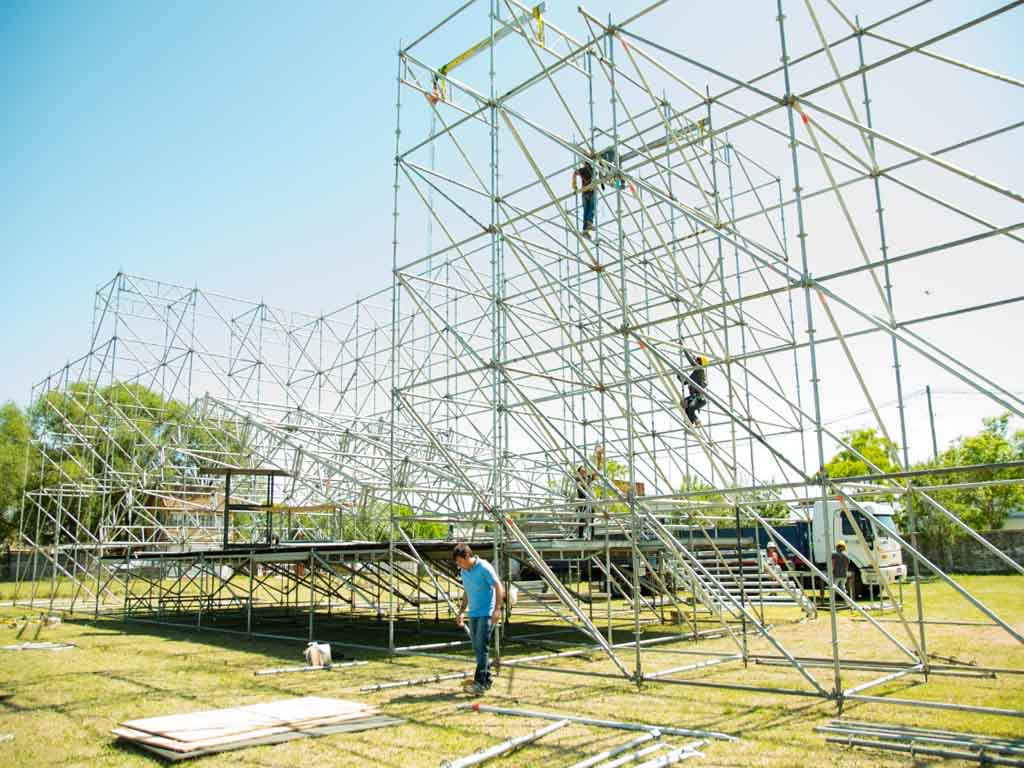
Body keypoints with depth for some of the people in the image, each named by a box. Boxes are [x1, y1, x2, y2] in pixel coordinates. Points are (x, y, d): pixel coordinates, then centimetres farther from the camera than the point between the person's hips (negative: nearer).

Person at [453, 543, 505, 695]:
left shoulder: (484, 568, -14)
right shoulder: (463, 572, 10)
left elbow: (499, 587, -14)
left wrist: (497, 609, -21)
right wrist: (461, 612, 18)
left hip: (486, 613, -8)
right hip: (473, 614, 8)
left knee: (481, 647, -13)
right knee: (477, 649, 9)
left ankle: (480, 682, -14)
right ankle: (486, 680, 18)